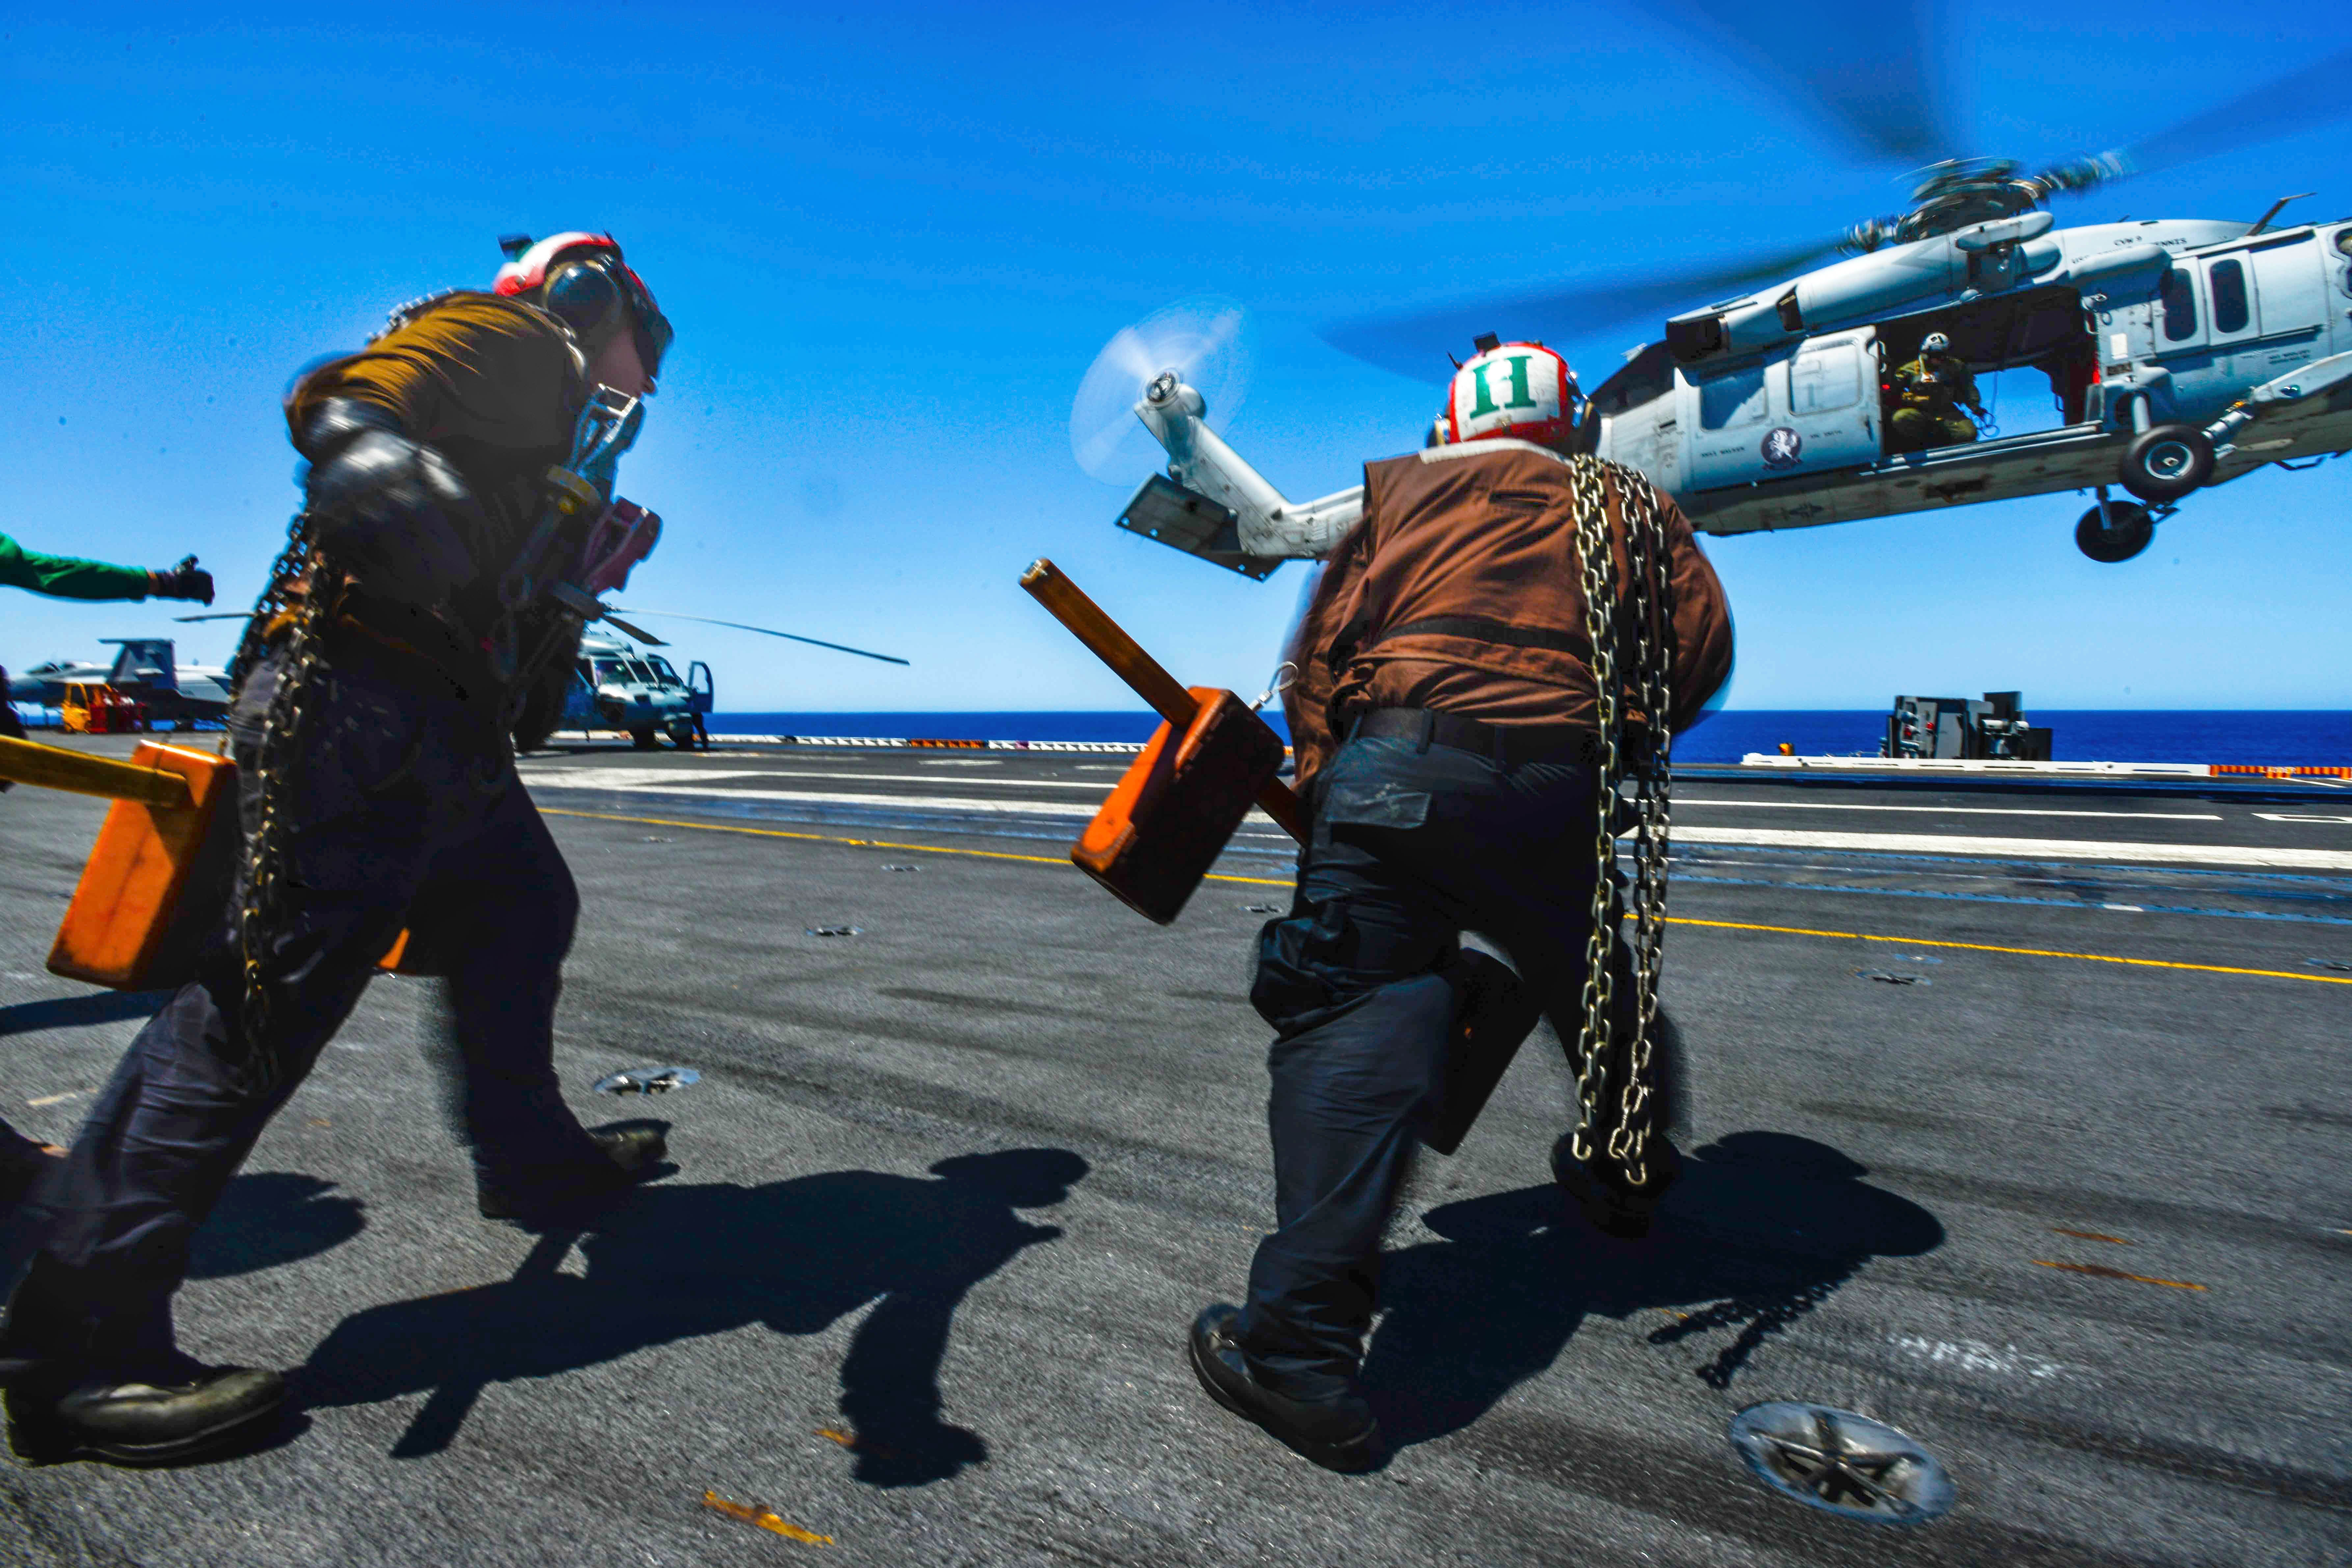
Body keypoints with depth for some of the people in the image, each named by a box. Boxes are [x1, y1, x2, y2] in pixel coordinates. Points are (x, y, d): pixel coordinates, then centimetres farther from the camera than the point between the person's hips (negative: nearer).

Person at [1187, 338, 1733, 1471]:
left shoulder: (1401, 488, 21)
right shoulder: (1624, 504, 24)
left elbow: (1322, 643, 12)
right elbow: (1701, 639, 10)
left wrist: (1323, 792, 15)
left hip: (1397, 767, -2)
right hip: (1563, 792, 3)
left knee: (1357, 1028, -8)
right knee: (1595, 993, 26)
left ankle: (1302, 1349, -13)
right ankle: (1627, 1174, 51)